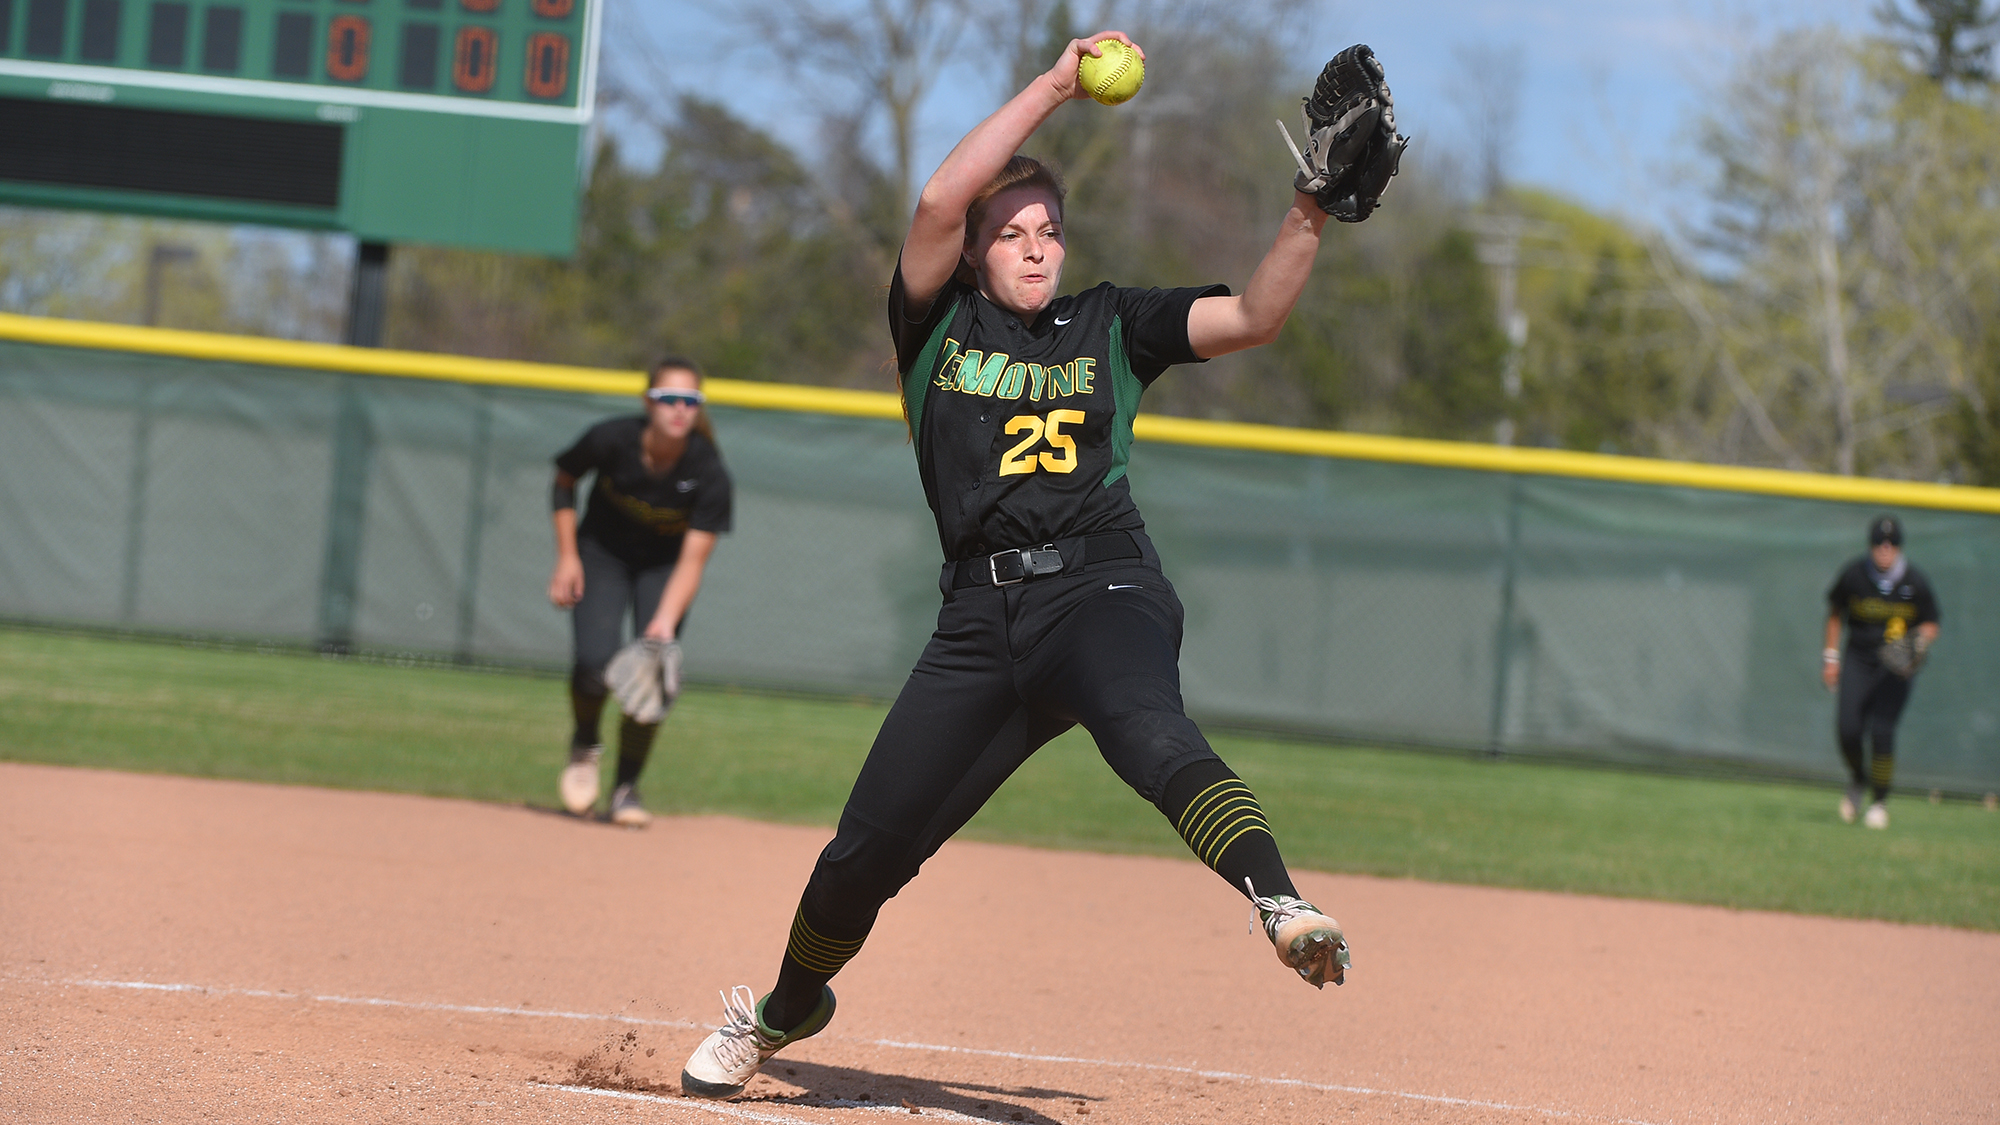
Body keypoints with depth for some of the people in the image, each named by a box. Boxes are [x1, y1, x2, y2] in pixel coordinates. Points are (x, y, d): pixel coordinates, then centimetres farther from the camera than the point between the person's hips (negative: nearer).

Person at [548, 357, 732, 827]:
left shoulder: (709, 475, -27)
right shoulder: (611, 440, -25)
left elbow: (692, 560, -28)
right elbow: (564, 483, -4)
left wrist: (665, 622, -42)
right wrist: (567, 556, -9)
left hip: (664, 567, 0)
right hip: (602, 554, 0)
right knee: (596, 665, -21)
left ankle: (626, 786, 5)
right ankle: (585, 744, 13)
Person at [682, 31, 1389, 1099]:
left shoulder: (1109, 325, 13)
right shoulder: (937, 323, 10)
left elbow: (1253, 317, 2)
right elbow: (940, 201, -7)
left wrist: (1307, 219, -15)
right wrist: (1053, 87, -8)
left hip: (1102, 590, -2)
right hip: (980, 616, 2)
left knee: (1147, 732, -37)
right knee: (867, 848, 4)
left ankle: (1281, 905, -60)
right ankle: (785, 1009, 32)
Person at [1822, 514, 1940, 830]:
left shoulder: (1915, 581, -10)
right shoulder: (1853, 575, -7)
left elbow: (1931, 625, 2)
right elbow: (1835, 612, 10)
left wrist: (1920, 641, -20)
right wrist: (1831, 655, 7)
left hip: (1896, 665, -1)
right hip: (1858, 659, 2)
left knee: (1881, 730, -14)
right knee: (1848, 729, -11)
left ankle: (1880, 802, 5)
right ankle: (1857, 780, 22)